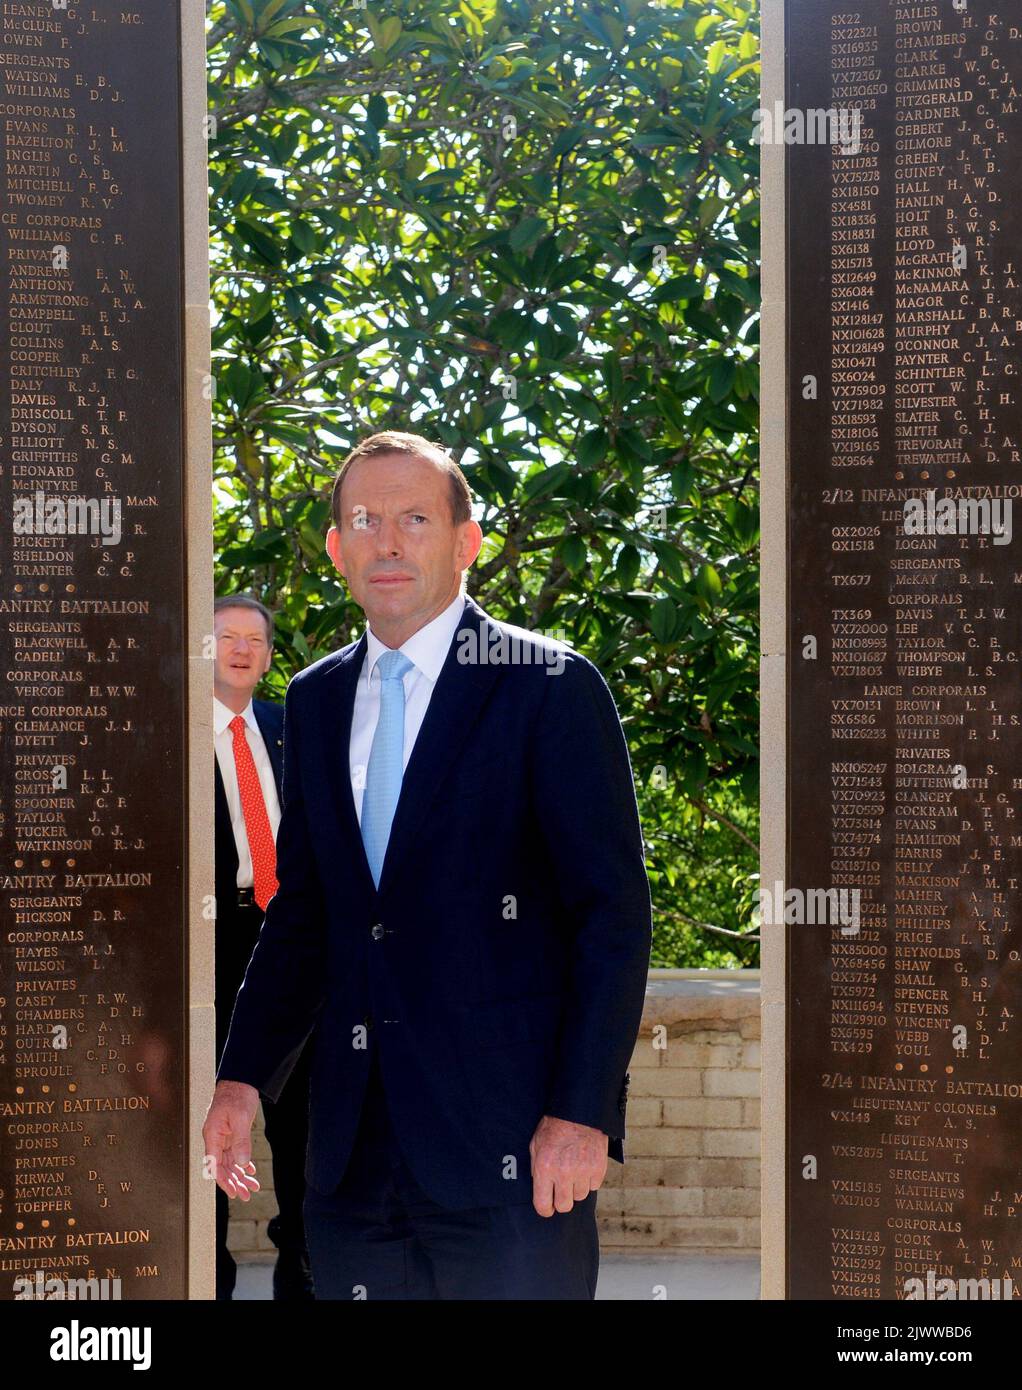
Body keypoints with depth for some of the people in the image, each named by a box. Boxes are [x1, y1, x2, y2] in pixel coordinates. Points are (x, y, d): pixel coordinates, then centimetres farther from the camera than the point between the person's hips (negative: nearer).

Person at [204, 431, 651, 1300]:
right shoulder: (316, 699, 13)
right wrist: (244, 1078, 6)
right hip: (353, 1154, 5)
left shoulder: (549, 686, -5)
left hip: (510, 1146, -5)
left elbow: (613, 912, -8)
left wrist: (582, 1114, -15)